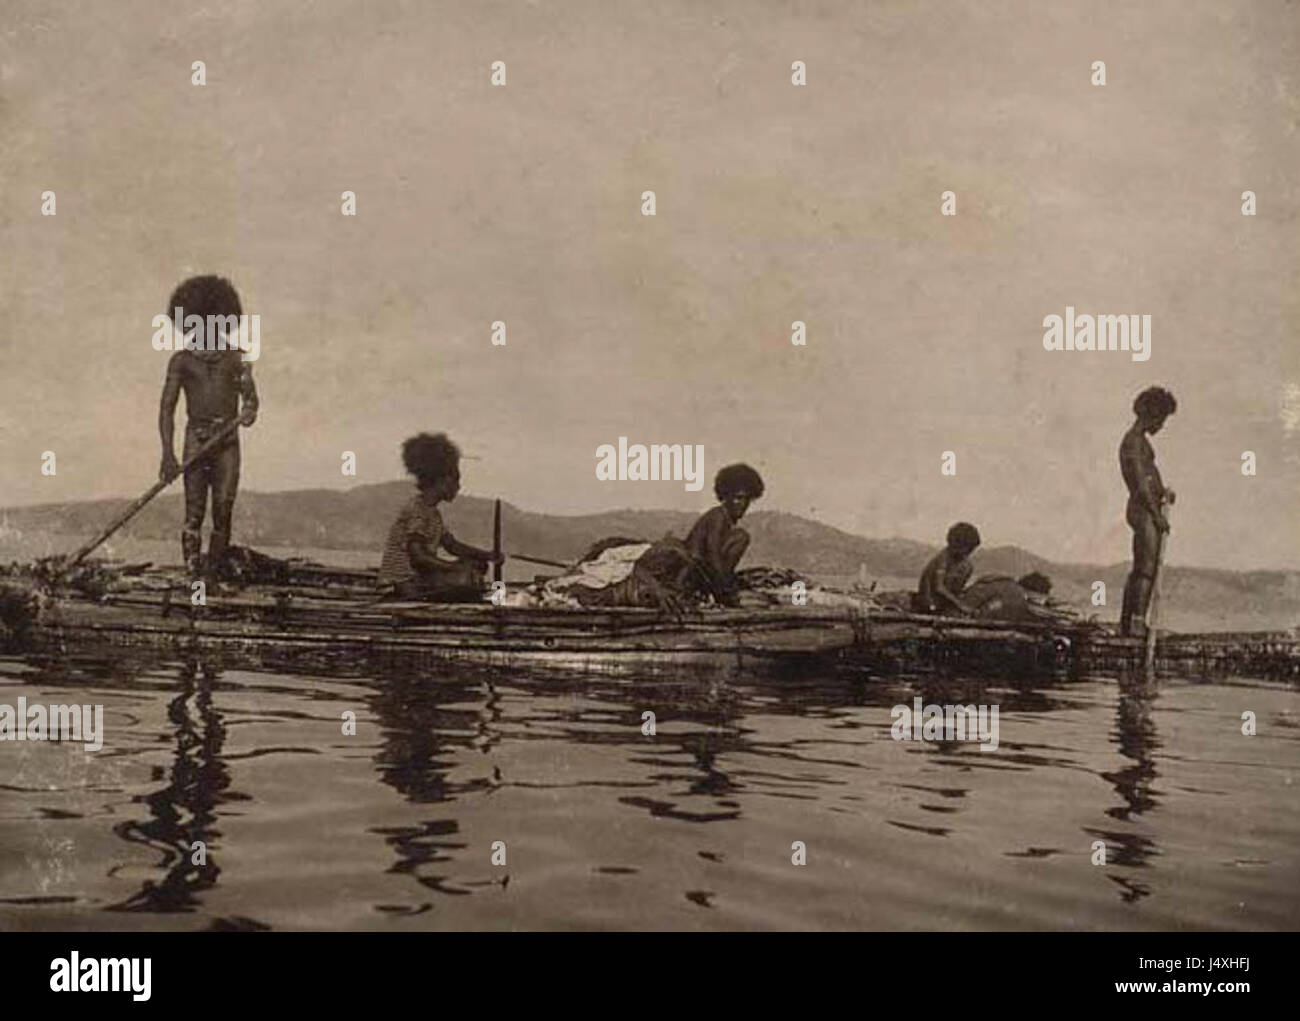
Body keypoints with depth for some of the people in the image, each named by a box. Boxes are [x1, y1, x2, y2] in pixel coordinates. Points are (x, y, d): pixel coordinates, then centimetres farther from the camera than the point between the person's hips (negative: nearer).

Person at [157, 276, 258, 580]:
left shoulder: (235, 357, 11)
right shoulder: (181, 360, 8)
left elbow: (249, 395, 3)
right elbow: (166, 408, 4)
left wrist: (249, 409, -23)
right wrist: (167, 453, -9)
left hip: (228, 441, 1)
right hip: (196, 438, -1)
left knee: (223, 513, -5)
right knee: (194, 513, -8)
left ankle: (214, 576, 0)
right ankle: (193, 578, -10)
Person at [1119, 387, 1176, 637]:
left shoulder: (1139, 440, 19)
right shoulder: (1133, 442, -13)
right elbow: (1140, 483, -18)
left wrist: (1163, 491, 11)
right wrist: (1157, 515, -17)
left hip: (1146, 510, 10)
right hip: (1144, 511, -10)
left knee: (1139, 568, 12)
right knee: (1147, 567, -13)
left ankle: (1126, 622, 14)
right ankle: (1138, 621, -17)